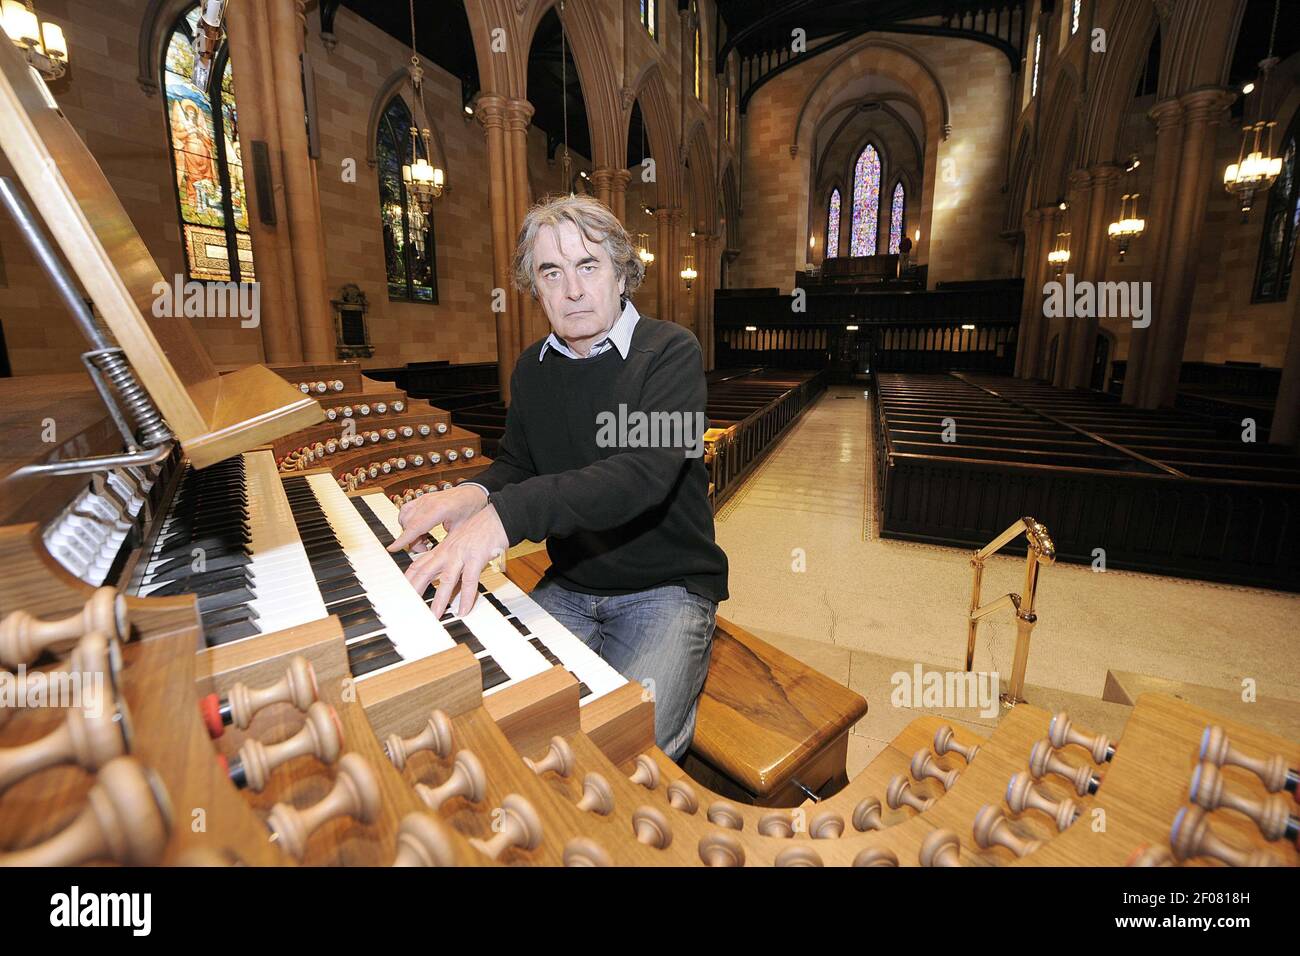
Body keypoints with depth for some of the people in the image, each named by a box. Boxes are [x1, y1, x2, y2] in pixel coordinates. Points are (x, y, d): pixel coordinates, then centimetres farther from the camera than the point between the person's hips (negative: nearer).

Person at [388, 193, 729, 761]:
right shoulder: (533, 367, 8)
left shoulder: (669, 351, -12)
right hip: (569, 586, 6)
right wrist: (476, 493, -10)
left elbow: (645, 471, -28)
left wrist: (507, 513, -39)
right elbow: (517, 463, 15)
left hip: (667, 586, -5)